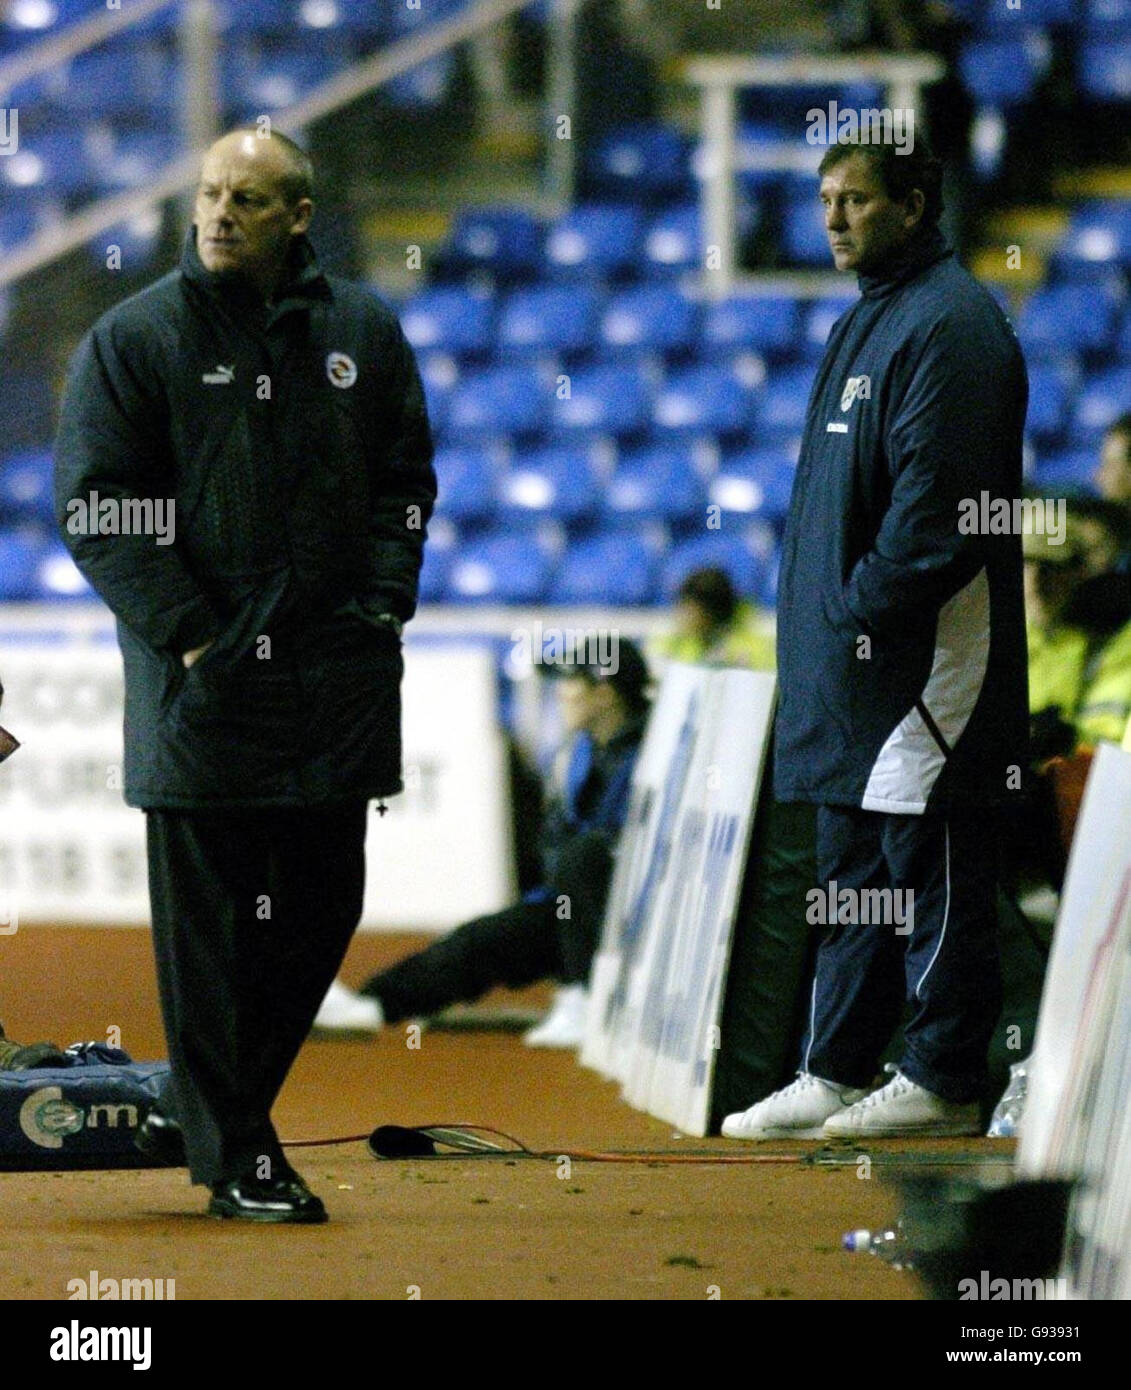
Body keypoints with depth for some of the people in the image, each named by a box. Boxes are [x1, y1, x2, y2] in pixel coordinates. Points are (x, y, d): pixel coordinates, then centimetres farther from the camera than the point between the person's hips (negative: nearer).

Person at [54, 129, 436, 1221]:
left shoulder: (363, 332, 10)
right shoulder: (134, 339, -1)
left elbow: (406, 479, 15)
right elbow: (95, 508, -4)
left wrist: (381, 609, 2)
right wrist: (185, 637, -11)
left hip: (337, 675, 4)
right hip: (199, 677, -4)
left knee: (320, 904, 8)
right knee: (209, 917, -3)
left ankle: (197, 1109, 24)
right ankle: (232, 1151, 4)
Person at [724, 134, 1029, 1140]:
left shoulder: (949, 324, -13)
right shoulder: (869, 319, 19)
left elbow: (937, 501, -19)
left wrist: (863, 608, -18)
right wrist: (822, 619, 15)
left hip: (922, 658, -10)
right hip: (848, 655, 10)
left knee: (931, 871, -5)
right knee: (852, 872, 13)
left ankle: (944, 1083, 0)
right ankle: (837, 1072, 18)